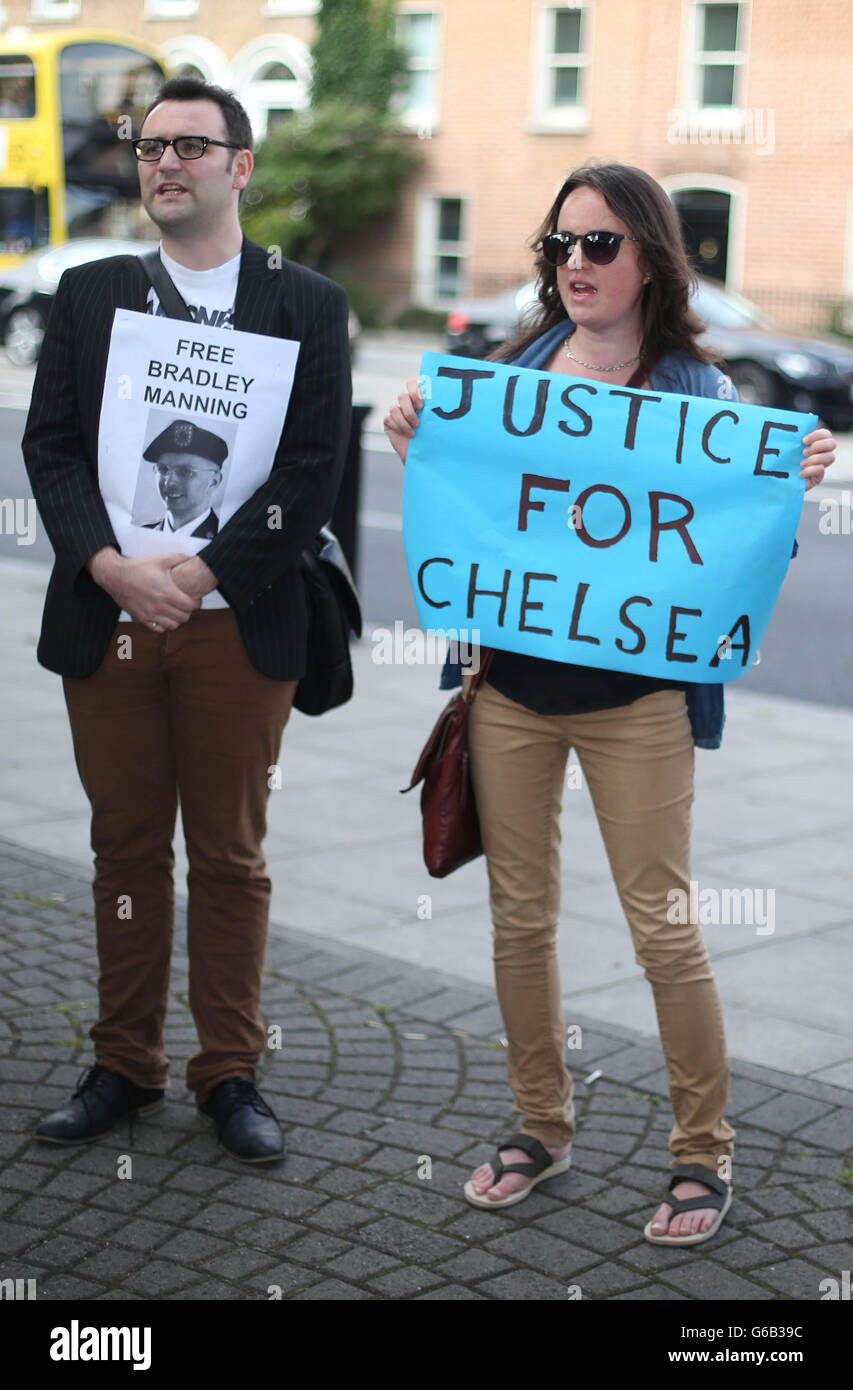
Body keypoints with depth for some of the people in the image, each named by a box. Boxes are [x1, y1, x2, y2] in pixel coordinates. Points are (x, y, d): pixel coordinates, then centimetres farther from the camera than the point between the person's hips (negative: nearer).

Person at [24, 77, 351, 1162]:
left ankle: (230, 1074, 17)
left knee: (229, 857, 5)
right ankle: (125, 1065, 22)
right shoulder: (87, 293, 12)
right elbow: (49, 444, 4)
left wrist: (201, 572, -12)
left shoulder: (305, 305, 4)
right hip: (106, 617, 2)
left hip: (235, 624, -2)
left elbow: (314, 466, -4)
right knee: (125, 847, 10)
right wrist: (111, 568, -12)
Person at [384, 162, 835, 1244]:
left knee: (661, 925, 0)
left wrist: (791, 486, -22)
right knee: (520, 917, 12)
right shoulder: (511, 371, 4)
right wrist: (413, 448, -6)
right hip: (509, 686, 4)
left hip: (633, 698, -3)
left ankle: (702, 1152, 19)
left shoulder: (696, 390, -5)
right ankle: (541, 1126, 31)